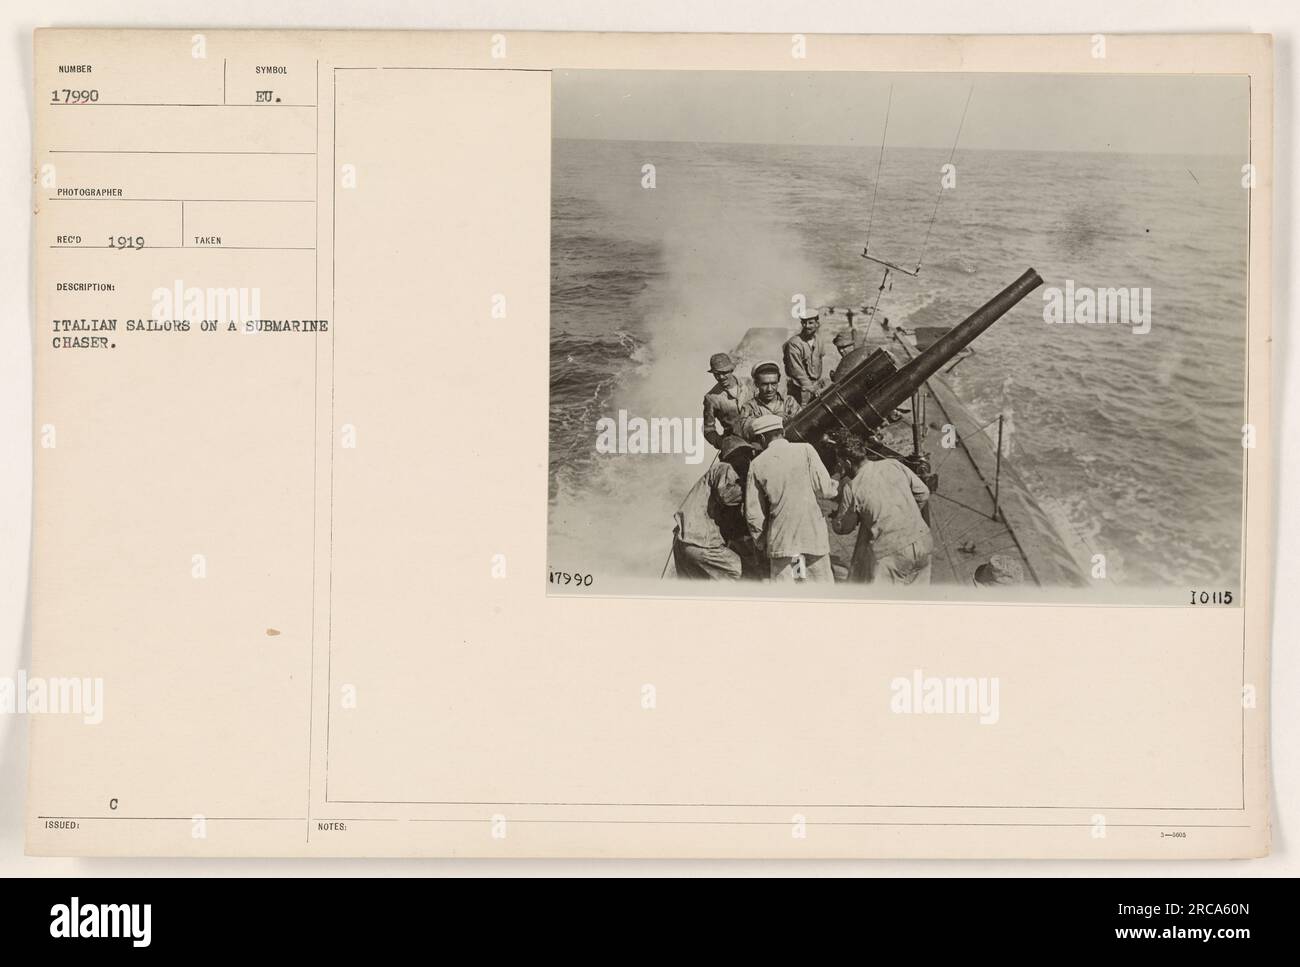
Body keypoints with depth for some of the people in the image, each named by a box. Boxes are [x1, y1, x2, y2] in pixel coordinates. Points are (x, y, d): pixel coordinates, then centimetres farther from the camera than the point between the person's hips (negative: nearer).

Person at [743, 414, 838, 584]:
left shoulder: (757, 464, 4)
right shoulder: (805, 450, -3)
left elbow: (753, 513, 5)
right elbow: (824, 490, -8)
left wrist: (761, 544, 16)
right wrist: (840, 486, 14)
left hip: (780, 539, 1)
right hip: (813, 534, -1)